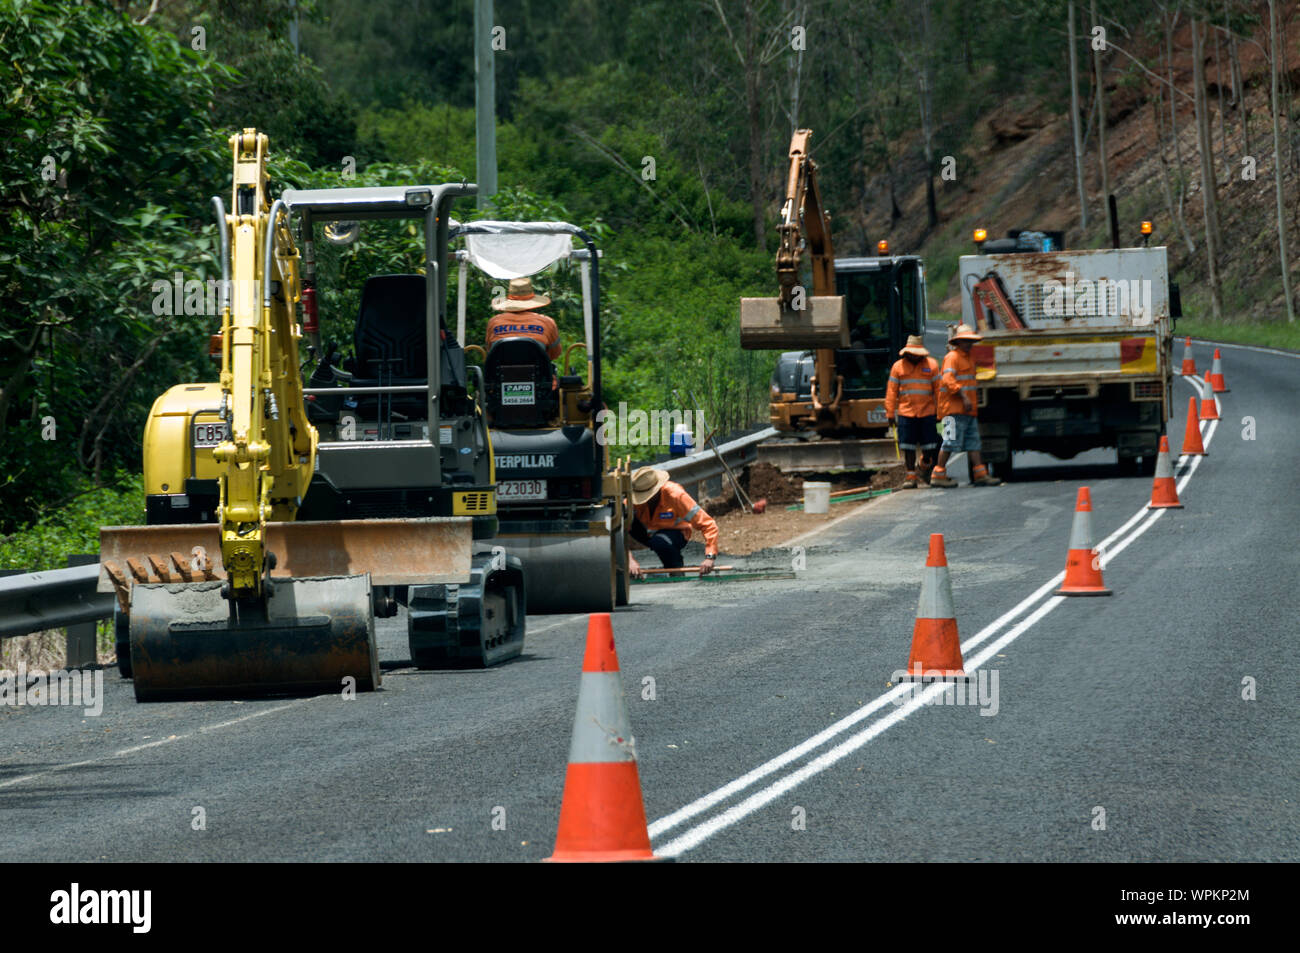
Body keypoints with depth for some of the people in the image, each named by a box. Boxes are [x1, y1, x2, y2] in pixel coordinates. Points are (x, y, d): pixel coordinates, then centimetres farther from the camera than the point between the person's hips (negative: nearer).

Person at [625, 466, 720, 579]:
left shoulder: (676, 495, -28)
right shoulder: (633, 499, -22)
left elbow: (708, 525, -28)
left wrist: (710, 557, -40)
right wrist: (630, 560, -48)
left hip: (675, 534, -3)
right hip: (649, 533, 3)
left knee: (659, 541, -39)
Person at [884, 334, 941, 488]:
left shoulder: (931, 365, 5)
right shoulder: (898, 366, 5)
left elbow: (938, 389, 6)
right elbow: (891, 392, 6)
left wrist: (939, 411, 3)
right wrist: (890, 413, 3)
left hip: (927, 412, 0)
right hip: (906, 412, 0)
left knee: (928, 446, 2)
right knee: (908, 446, -1)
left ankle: (925, 469, 28)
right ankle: (911, 477, 5)